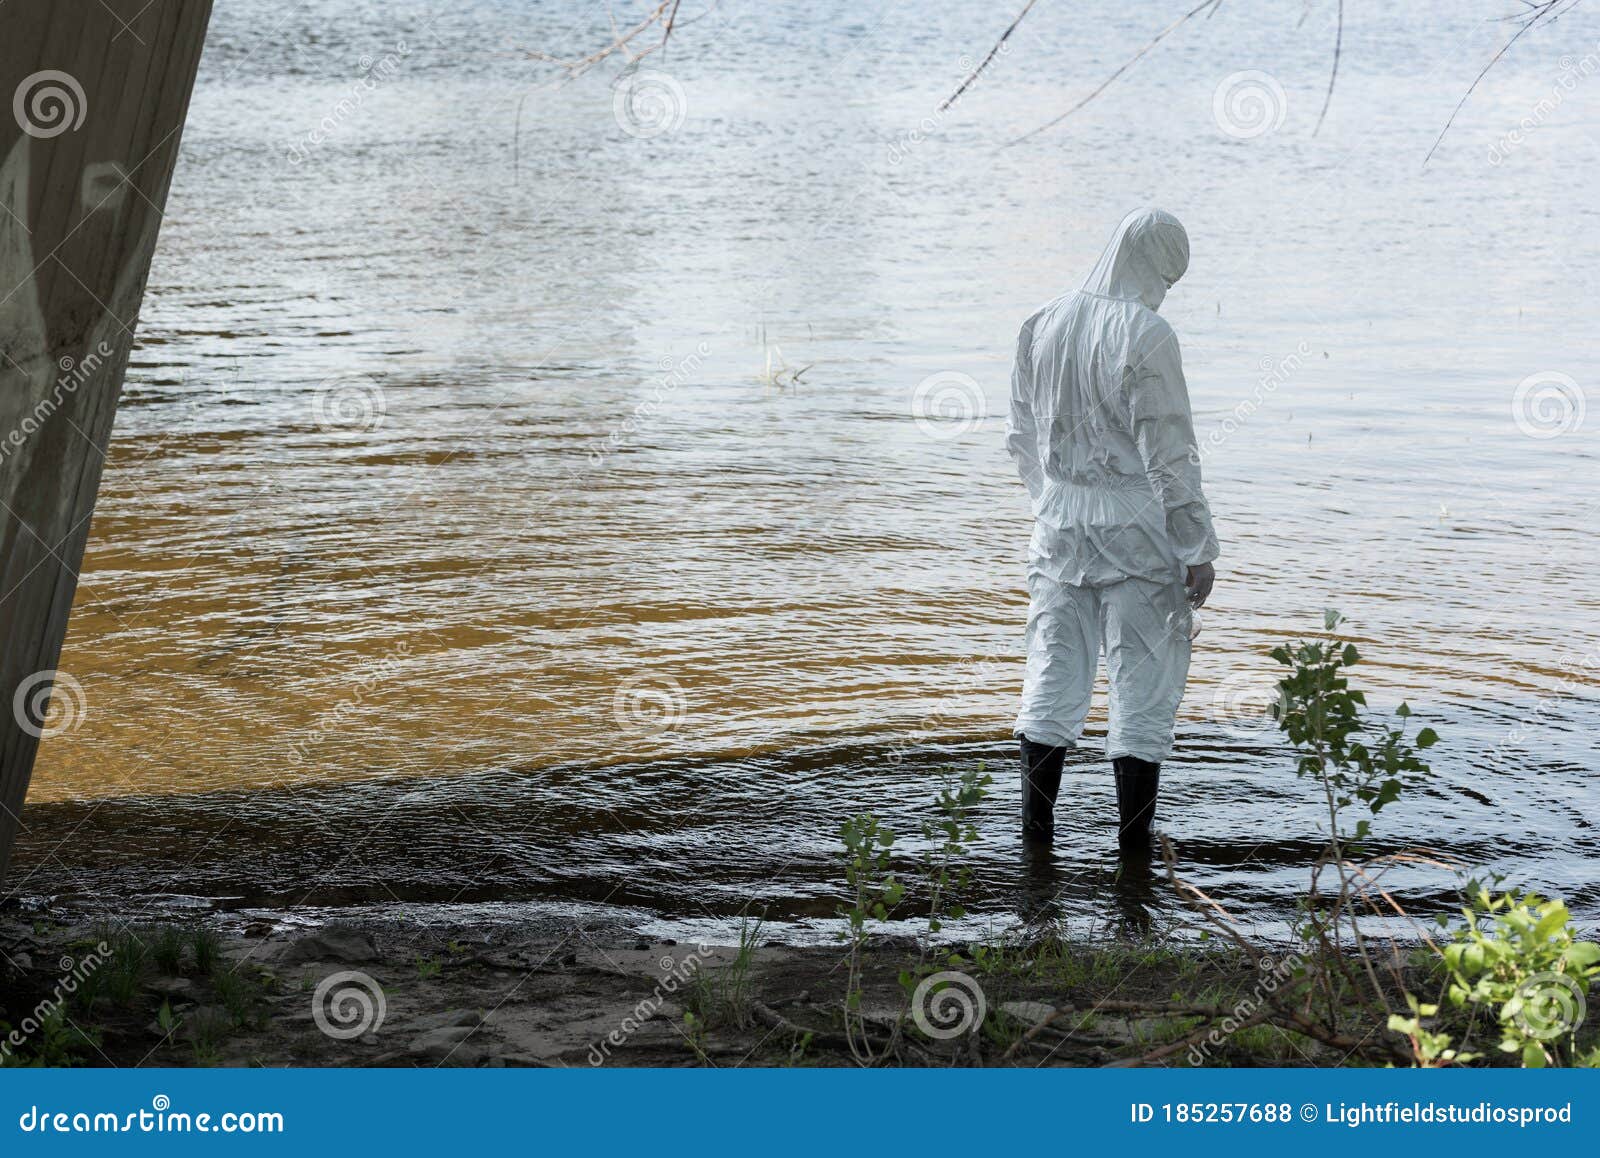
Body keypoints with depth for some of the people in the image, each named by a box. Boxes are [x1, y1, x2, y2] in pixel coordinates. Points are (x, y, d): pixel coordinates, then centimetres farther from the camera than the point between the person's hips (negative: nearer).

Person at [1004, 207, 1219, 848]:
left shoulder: (1043, 326, 3)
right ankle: (1134, 842, 8)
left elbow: (1022, 437, 12)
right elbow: (1169, 454, -15)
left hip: (1060, 524, 6)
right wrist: (1198, 549, -9)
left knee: (1053, 674, 14)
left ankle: (1036, 827, 18)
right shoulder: (1146, 335, -16)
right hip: (1137, 530, -6)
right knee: (1143, 682, 4)